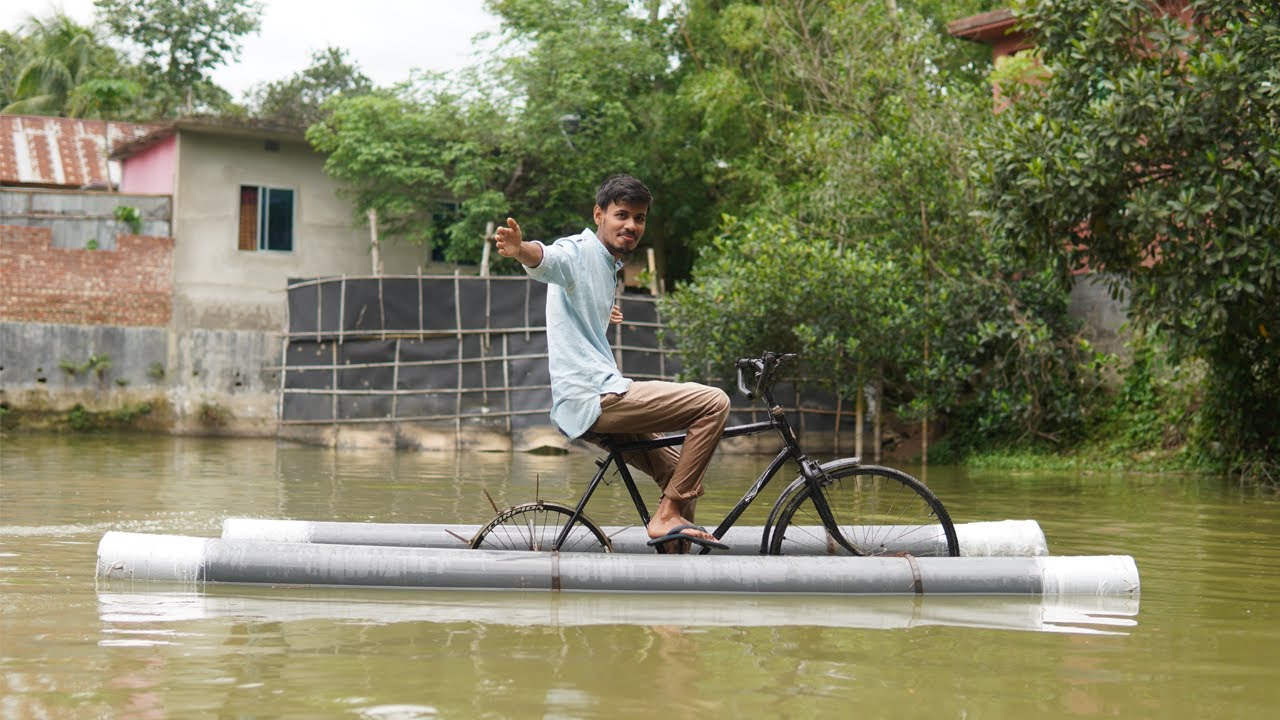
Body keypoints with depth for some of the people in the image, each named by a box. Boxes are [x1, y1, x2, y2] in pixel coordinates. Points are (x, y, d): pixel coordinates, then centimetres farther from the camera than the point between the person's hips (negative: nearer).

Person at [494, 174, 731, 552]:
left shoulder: (608, 266, 22)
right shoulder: (579, 252, -8)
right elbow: (547, 259, -33)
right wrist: (521, 249, -56)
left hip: (600, 402, 10)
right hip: (594, 397, -10)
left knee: (682, 473, 17)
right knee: (713, 402, -15)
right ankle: (667, 515, -15)